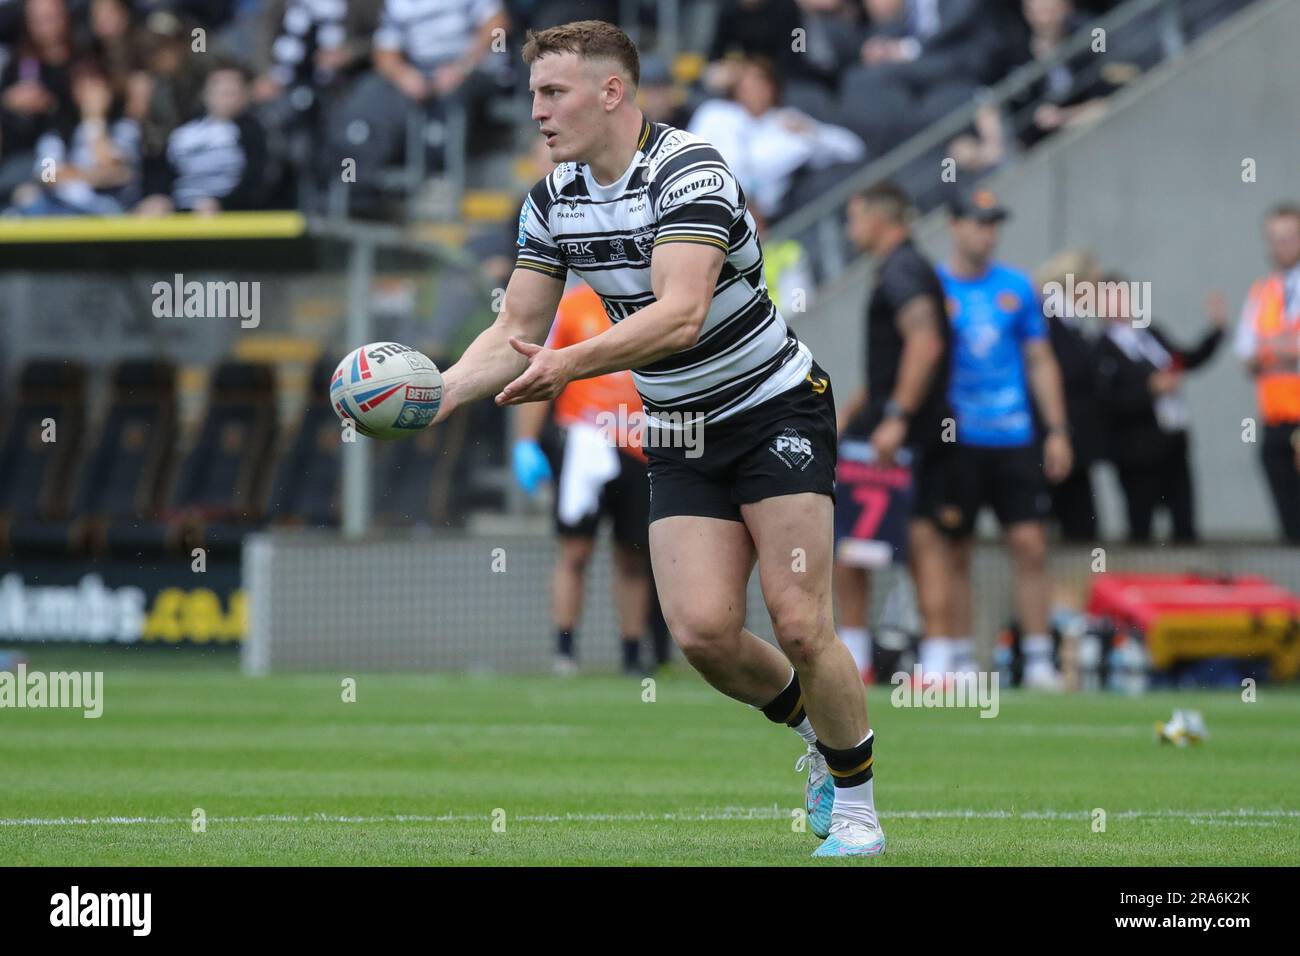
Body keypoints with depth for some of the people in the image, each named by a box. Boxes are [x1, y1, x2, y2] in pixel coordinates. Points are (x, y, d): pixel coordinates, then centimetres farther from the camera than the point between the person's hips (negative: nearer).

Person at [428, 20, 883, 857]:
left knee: (799, 625, -12)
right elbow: (516, 334, 6)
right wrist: (435, 397, -10)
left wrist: (573, 364, -45)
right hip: (680, 437, 6)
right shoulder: (554, 200, 1)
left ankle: (856, 808, 6)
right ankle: (818, 730, 19)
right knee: (703, 630, -10)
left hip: (776, 411, -6)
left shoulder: (690, 171, -21)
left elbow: (681, 314, -34)